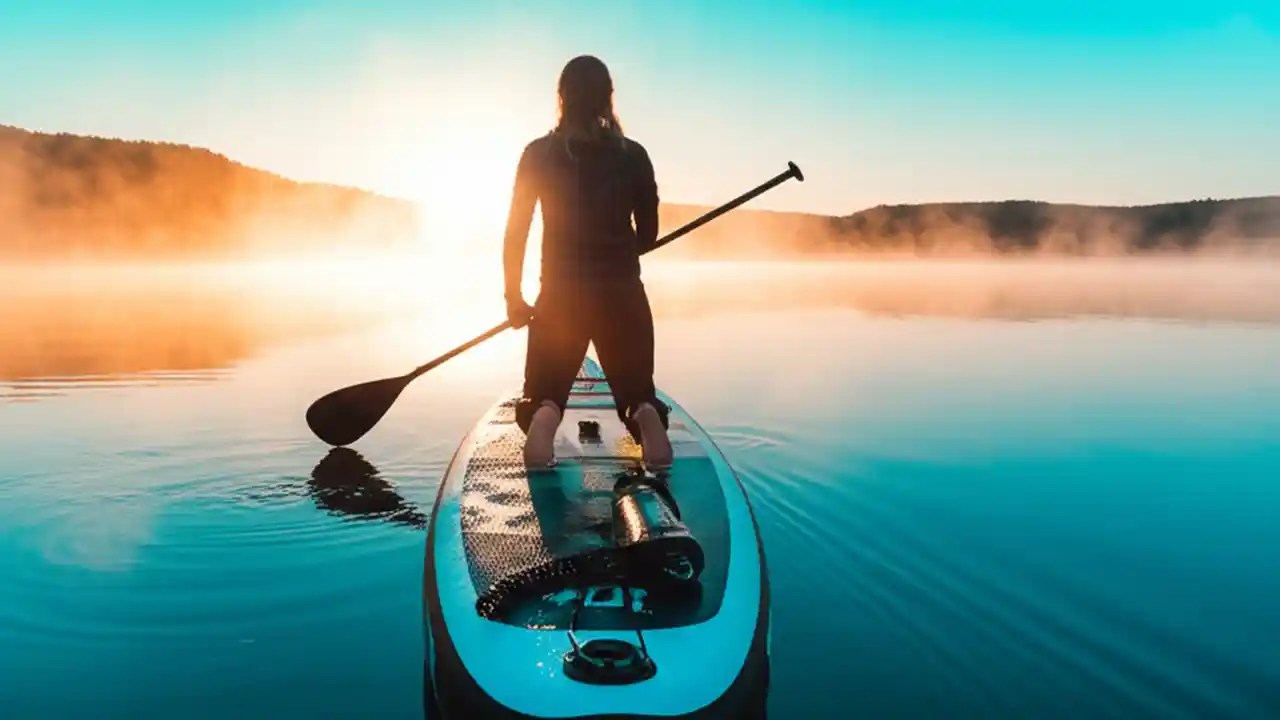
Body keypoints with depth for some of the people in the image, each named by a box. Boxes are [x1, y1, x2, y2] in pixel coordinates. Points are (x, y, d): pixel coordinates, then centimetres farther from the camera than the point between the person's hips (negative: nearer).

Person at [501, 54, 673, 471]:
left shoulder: (539, 154, -1)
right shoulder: (633, 155, 0)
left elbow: (516, 231, -1)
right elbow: (648, 236, 5)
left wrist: (513, 297, 8)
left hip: (559, 296, 0)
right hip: (623, 295, 1)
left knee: (543, 396, 14)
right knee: (637, 392, 16)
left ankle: (544, 415, -25)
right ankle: (647, 414, -22)